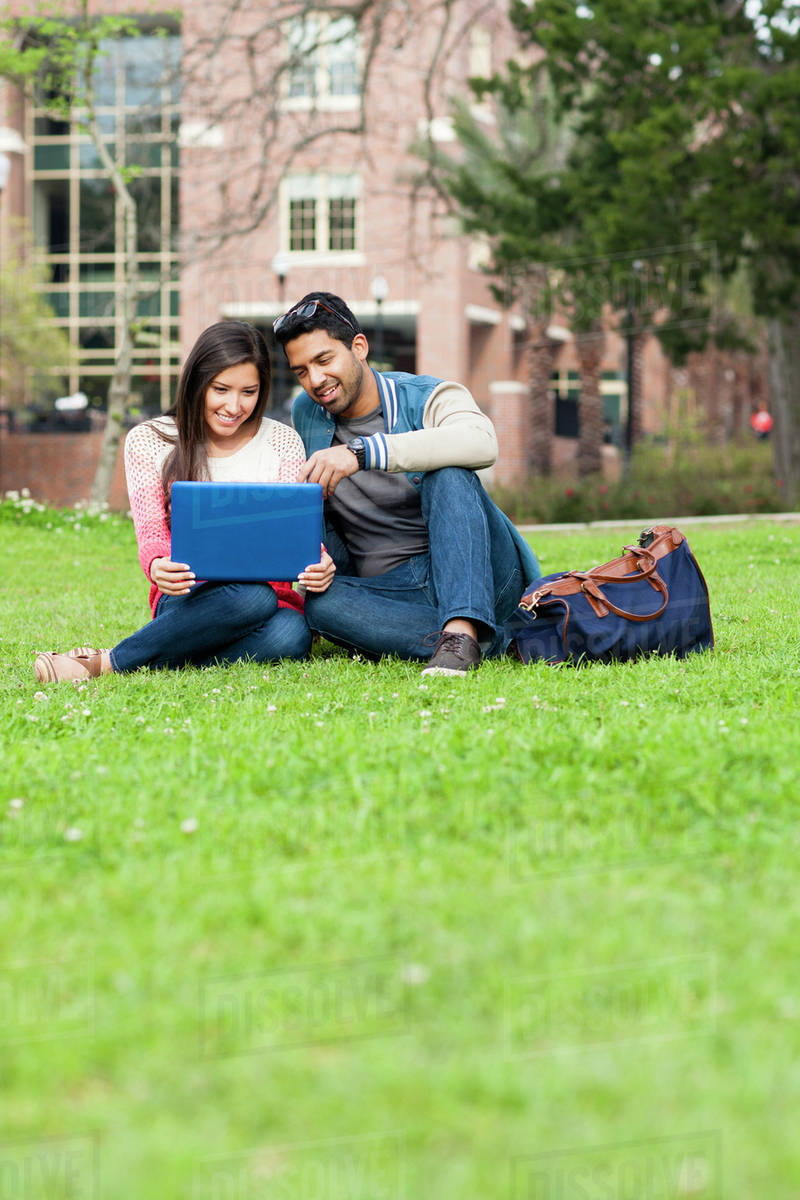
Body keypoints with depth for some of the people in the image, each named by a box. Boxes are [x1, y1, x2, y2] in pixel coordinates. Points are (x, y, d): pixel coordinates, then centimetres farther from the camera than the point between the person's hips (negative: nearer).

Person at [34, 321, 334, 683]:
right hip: (186, 599, -2)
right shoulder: (148, 440, 4)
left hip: (270, 591, 2)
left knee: (290, 634, -37)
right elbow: (151, 534, -3)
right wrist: (157, 566, -29)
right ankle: (104, 663, -31)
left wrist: (316, 562, -22)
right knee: (251, 598, -38)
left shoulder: (282, 443, 8)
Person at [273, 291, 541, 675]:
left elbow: (481, 443, -28)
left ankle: (462, 630, -44)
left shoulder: (430, 399, -4)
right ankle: (494, 642, -32)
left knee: (447, 472, -28)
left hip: (477, 581, -3)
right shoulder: (306, 414, 13)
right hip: (389, 593, 4)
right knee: (314, 597, -28)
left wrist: (361, 451, -35)